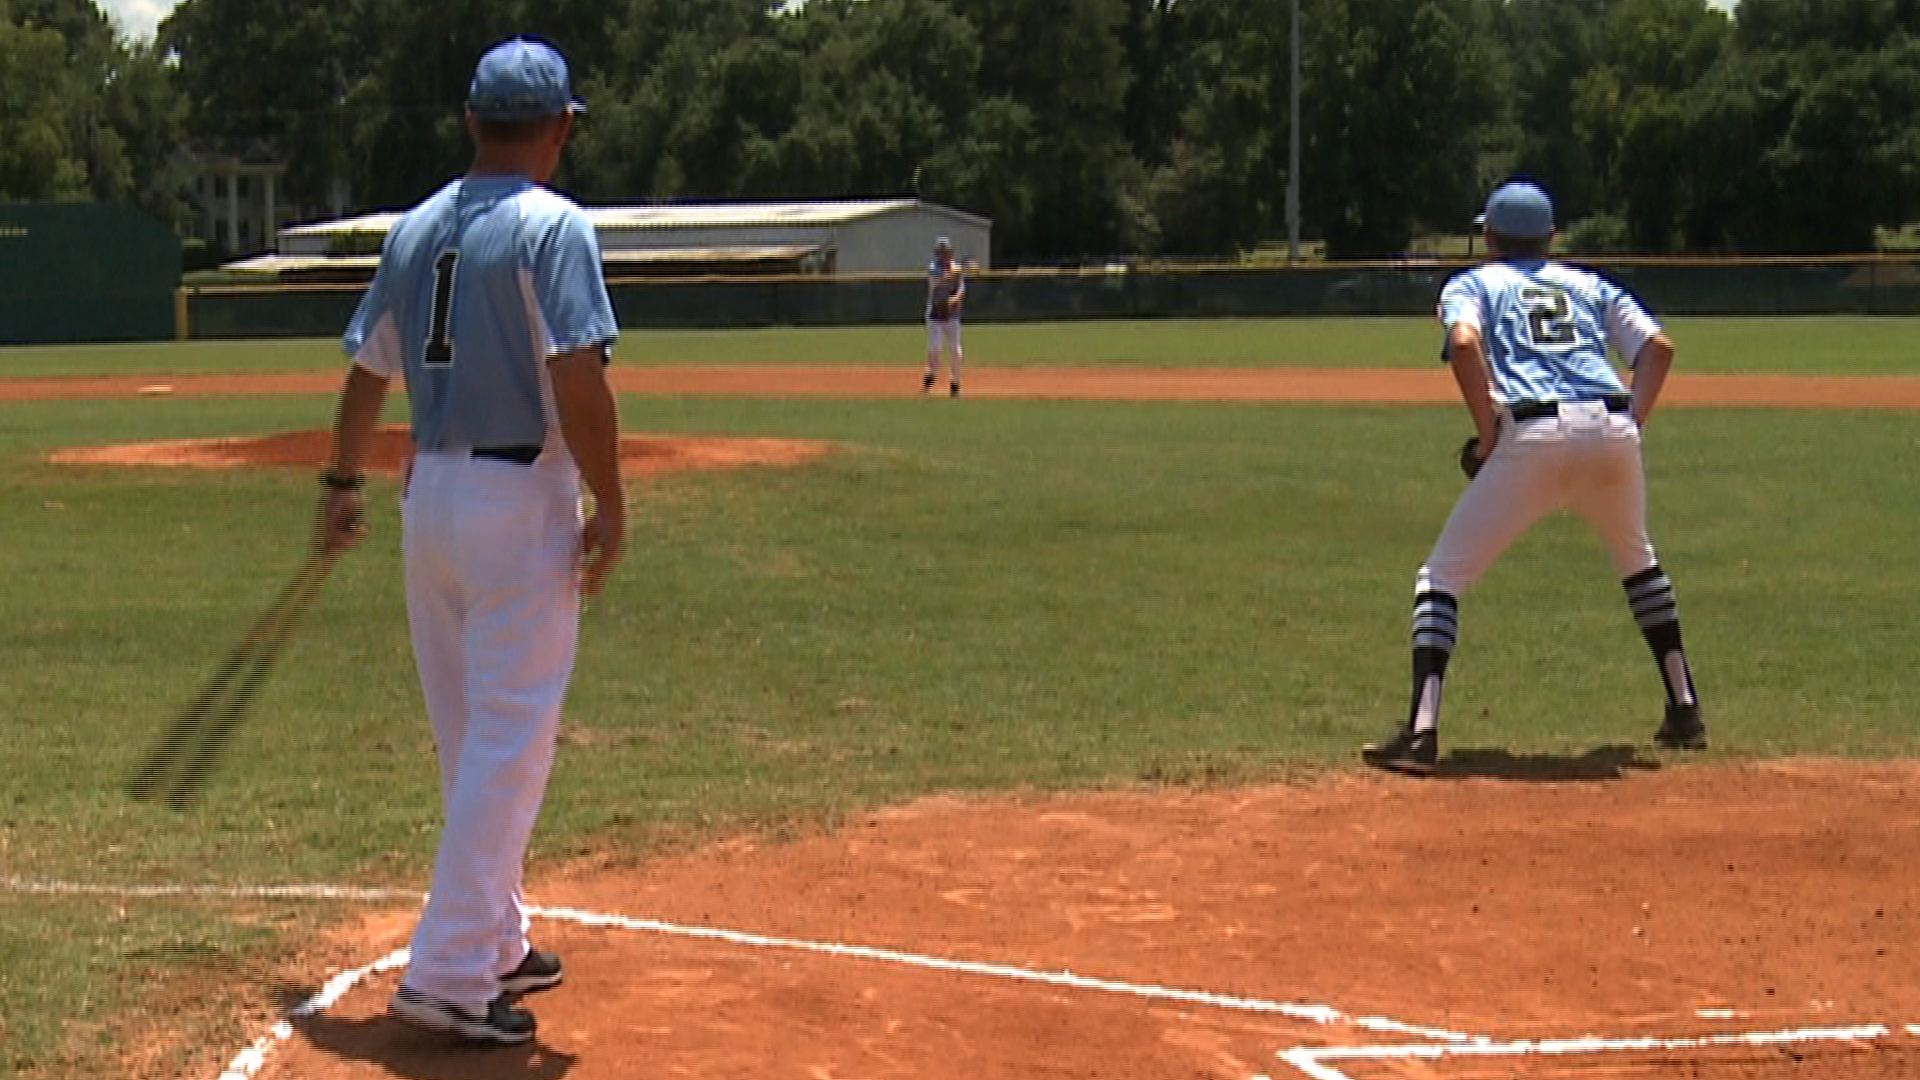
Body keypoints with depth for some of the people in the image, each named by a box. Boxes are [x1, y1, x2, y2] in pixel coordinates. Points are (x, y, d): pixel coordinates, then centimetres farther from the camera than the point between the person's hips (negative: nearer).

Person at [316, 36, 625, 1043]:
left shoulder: (414, 229, 10)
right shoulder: (552, 227, -11)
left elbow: (367, 371, 16)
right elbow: (578, 378, -20)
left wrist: (343, 483, 26)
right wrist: (611, 506, -14)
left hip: (429, 495, 8)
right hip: (521, 501, -7)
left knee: (468, 736, 17)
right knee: (511, 740, -4)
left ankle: (494, 946, 28)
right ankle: (449, 971, -7)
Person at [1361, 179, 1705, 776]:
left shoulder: (1473, 283, 18)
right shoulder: (1590, 285, 28)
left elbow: (1464, 343, -6)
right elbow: (1658, 346, 13)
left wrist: (1488, 432, -1)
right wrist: (1632, 423, 13)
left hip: (1534, 435, -4)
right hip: (1613, 431, 4)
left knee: (1442, 576, 5)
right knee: (1639, 563, 31)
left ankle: (1421, 732, -10)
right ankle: (1685, 713, 29)